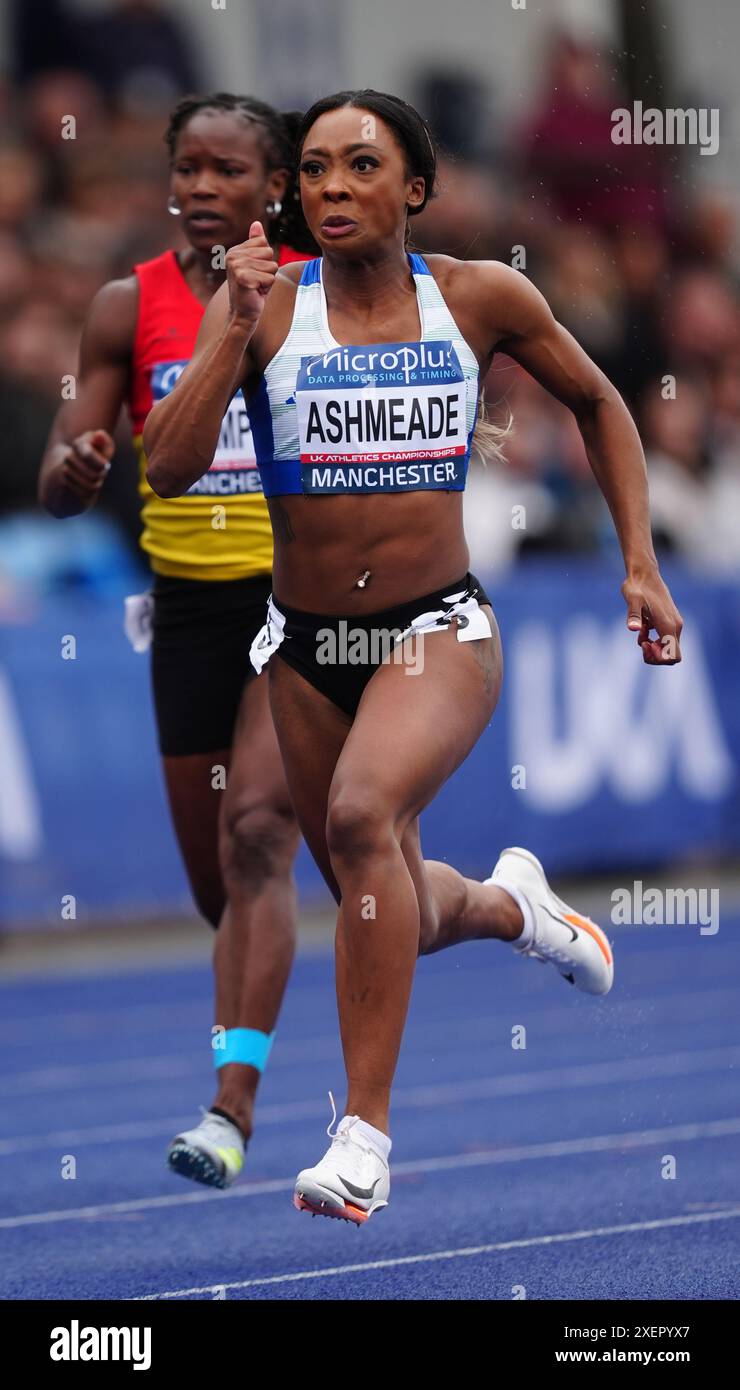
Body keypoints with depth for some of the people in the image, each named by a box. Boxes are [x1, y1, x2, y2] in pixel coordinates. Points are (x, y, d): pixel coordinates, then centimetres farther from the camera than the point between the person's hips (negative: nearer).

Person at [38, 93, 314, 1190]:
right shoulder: (130, 307, 1)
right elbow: (61, 489, -1)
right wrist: (76, 469, -23)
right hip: (190, 604, 3)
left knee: (258, 832, -21)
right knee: (220, 888, 10)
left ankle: (232, 1108, -26)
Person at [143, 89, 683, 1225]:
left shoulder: (480, 298, -4)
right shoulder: (268, 304, -6)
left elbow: (598, 406, 13)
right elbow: (169, 469, -17)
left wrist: (640, 563, 6)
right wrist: (236, 328, -26)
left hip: (440, 632, -3)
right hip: (306, 649, 3)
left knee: (363, 812, -32)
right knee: (394, 924, 15)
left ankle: (366, 1129, -27)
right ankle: (509, 904, 53)